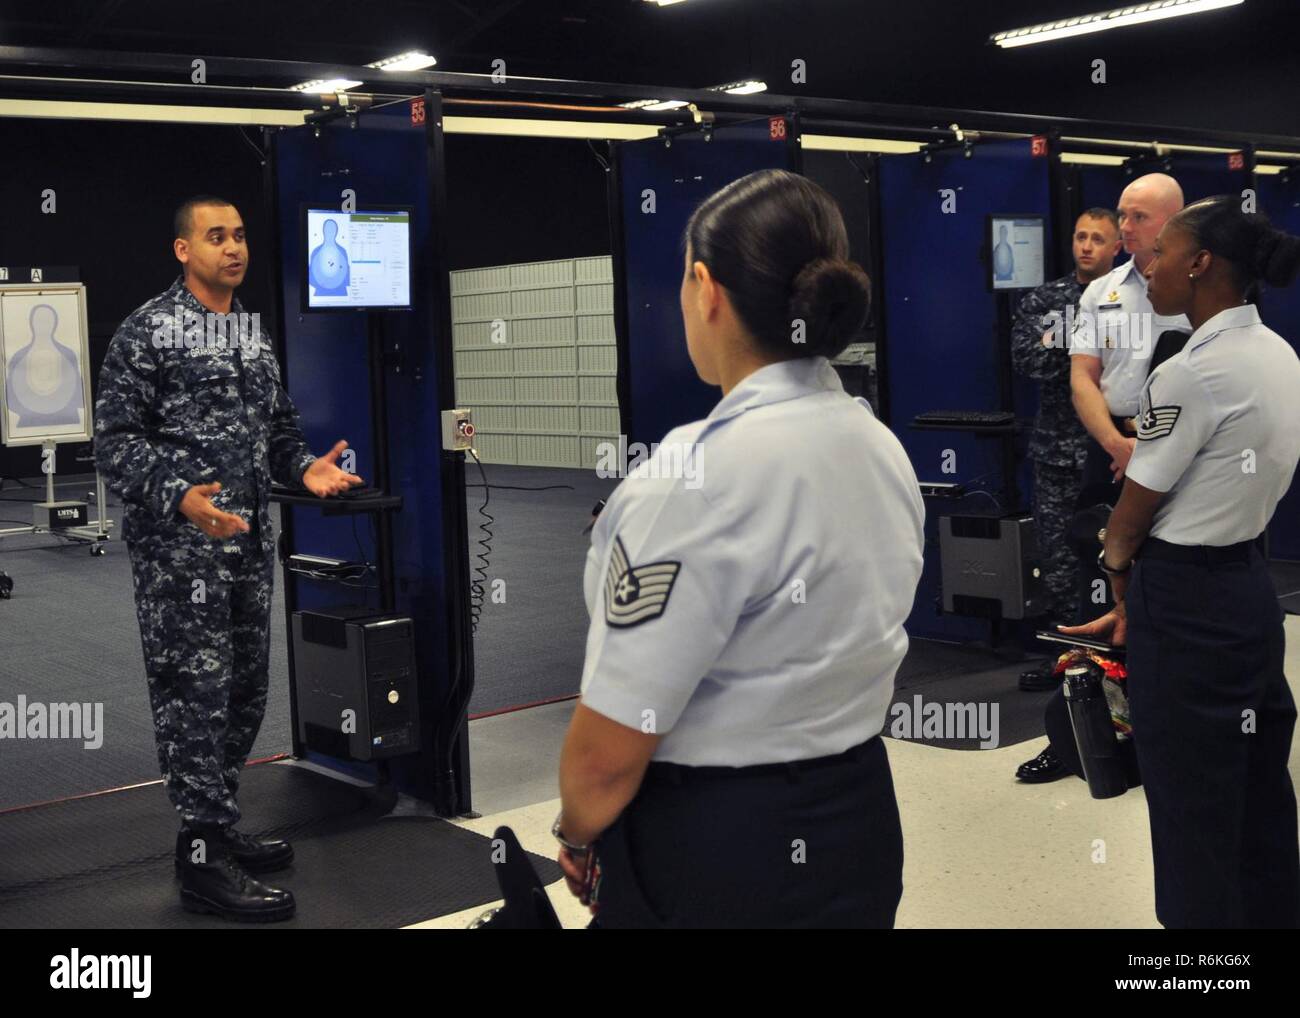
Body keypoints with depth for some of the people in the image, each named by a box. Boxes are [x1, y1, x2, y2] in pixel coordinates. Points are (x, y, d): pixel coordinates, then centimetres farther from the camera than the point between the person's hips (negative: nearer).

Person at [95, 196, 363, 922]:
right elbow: (116, 438, -10)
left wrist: (305, 468, 0)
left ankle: (218, 828, 27)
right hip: (179, 544, -7)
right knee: (195, 693, -5)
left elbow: (279, 426, 20)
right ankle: (205, 860, 2)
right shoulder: (147, 331, -6)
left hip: (251, 541, 7)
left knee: (244, 693, 12)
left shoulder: (257, 333, 15)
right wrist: (178, 496, -24)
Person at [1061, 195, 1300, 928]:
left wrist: (1117, 567, 10)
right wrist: (1140, 595, 14)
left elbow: (1139, 507, -12)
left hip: (1187, 598, -9)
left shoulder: (1194, 373, -22)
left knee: (1191, 798, 5)